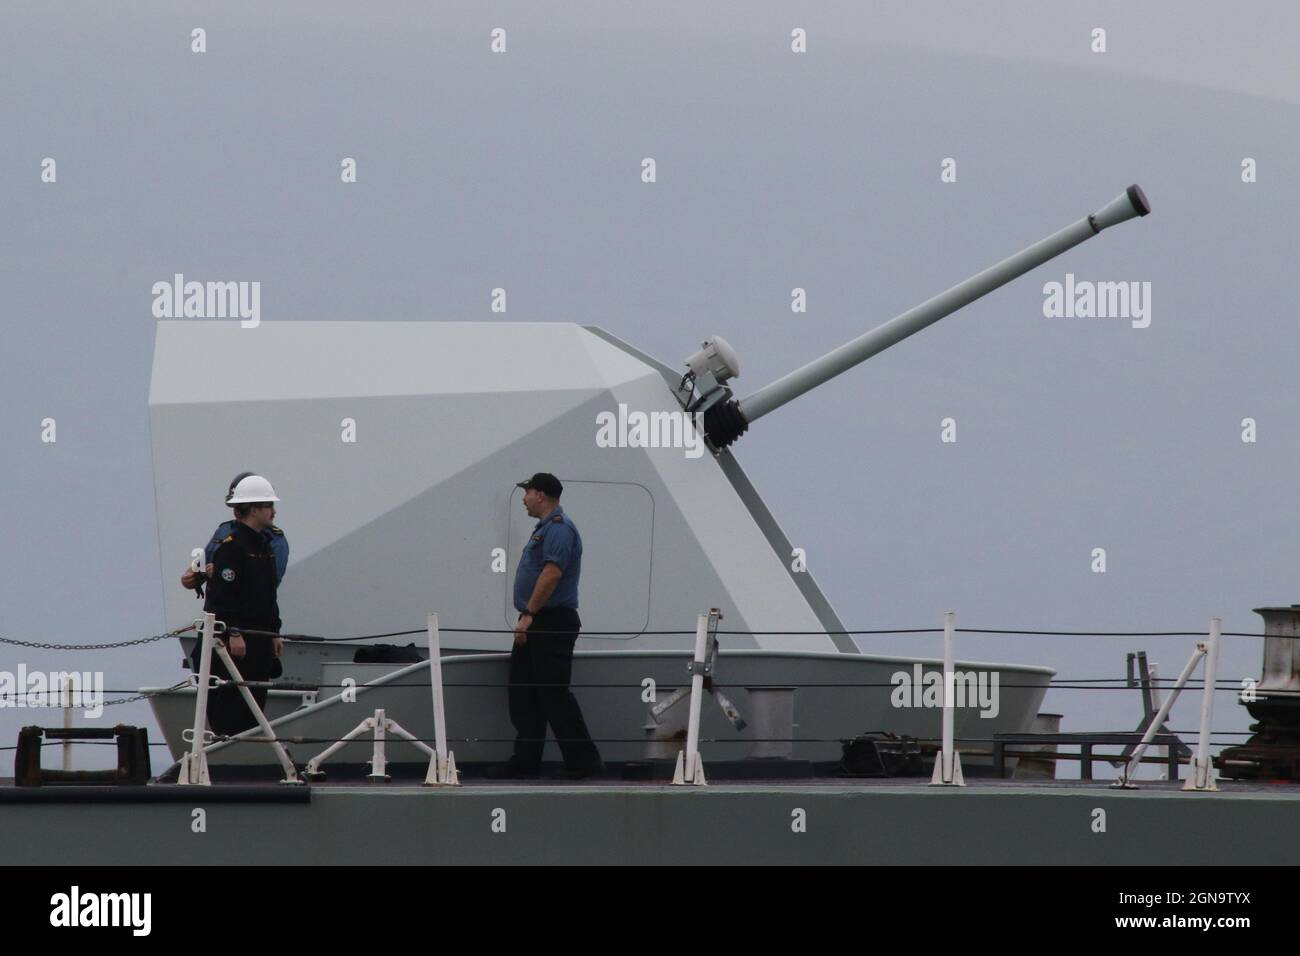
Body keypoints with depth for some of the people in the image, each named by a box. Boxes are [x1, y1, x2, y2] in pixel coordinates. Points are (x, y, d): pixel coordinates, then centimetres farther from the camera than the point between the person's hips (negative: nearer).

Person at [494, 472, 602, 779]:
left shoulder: (559, 528, -14)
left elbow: (552, 572, -25)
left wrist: (529, 614, -26)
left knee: (554, 695, -10)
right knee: (523, 696, 10)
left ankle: (583, 760, -6)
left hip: (551, 625, -11)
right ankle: (526, 761, 12)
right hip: (535, 626, 11)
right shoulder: (546, 528, 20)